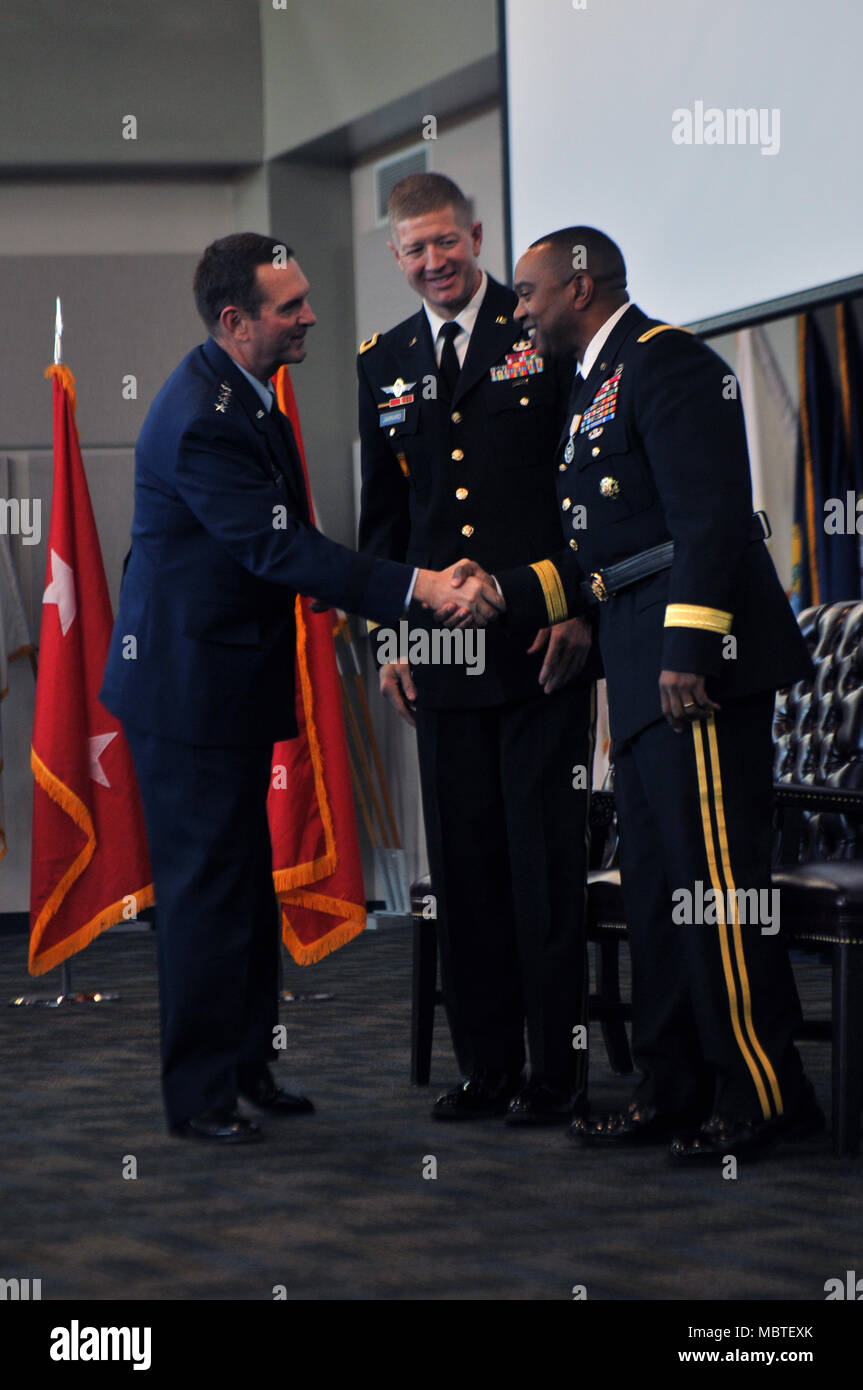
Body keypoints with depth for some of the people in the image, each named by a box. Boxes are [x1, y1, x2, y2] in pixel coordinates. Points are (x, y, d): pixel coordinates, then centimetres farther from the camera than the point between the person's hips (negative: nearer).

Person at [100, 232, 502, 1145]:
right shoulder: (201, 420, -24)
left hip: (234, 676, 10)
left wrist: (322, 586, 7)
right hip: (189, 684, -10)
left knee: (245, 883, 15)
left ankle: (246, 1067, 25)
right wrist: (417, 588, -28)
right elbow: (278, 548, -27)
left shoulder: (243, 393, 9)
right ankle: (199, 1095, 4)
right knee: (207, 889, -4)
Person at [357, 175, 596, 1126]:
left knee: (546, 857, -3)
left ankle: (556, 1067, 4)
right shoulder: (384, 364, 14)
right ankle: (484, 1065, 13)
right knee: (464, 861, 5)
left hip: (544, 644, -4)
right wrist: (387, 634, 10)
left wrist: (580, 607, -7)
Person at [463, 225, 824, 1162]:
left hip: (694, 664, -10)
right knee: (655, 881, 11)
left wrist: (688, 649, -23)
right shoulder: (593, 387, 23)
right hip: (640, 672, 10)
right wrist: (511, 591, 12)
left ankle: (762, 1093, -7)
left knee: (713, 874, -11)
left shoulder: (664, 362, -8)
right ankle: (675, 1090, 16)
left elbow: (711, 512, -17)